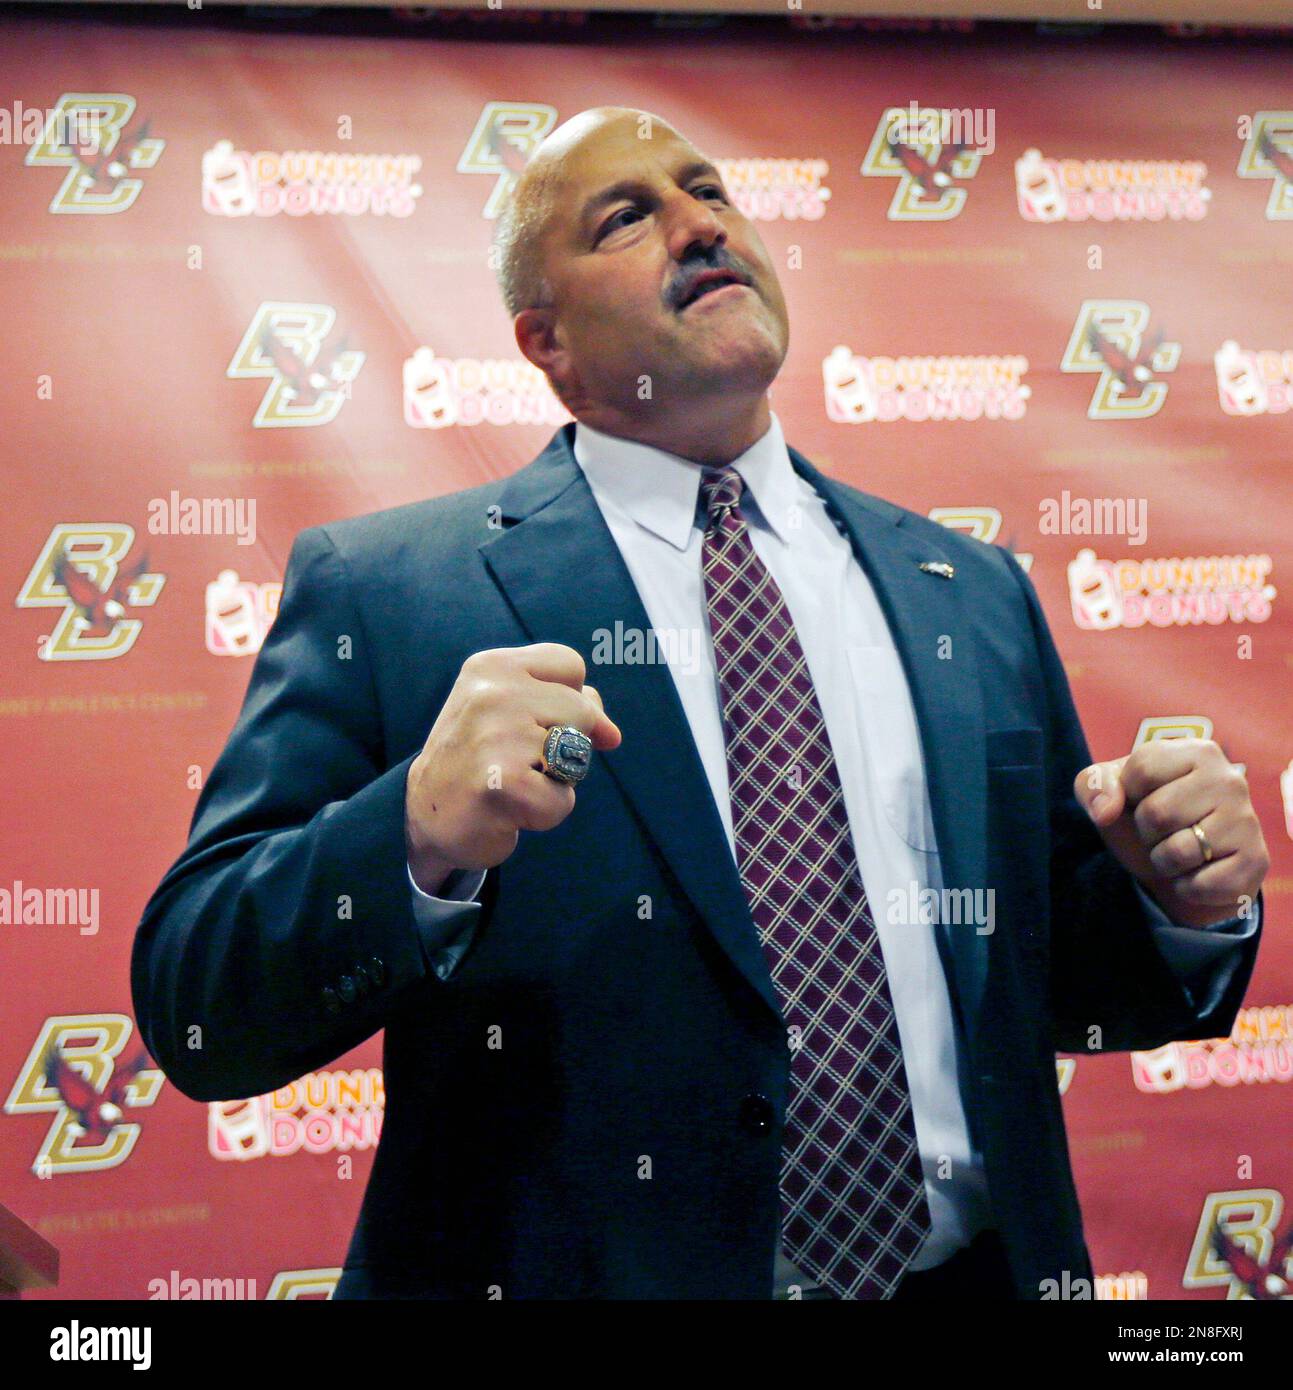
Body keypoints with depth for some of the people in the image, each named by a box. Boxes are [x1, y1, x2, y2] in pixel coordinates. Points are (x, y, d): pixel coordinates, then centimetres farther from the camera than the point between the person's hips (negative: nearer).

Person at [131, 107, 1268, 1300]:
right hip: (574, 1275, -3)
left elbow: (1047, 980, 13)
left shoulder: (971, 594, 6)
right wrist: (419, 837, -29)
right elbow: (198, 1015, -12)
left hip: (965, 1270, 4)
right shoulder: (380, 590, -6)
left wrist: (1182, 907, -8)